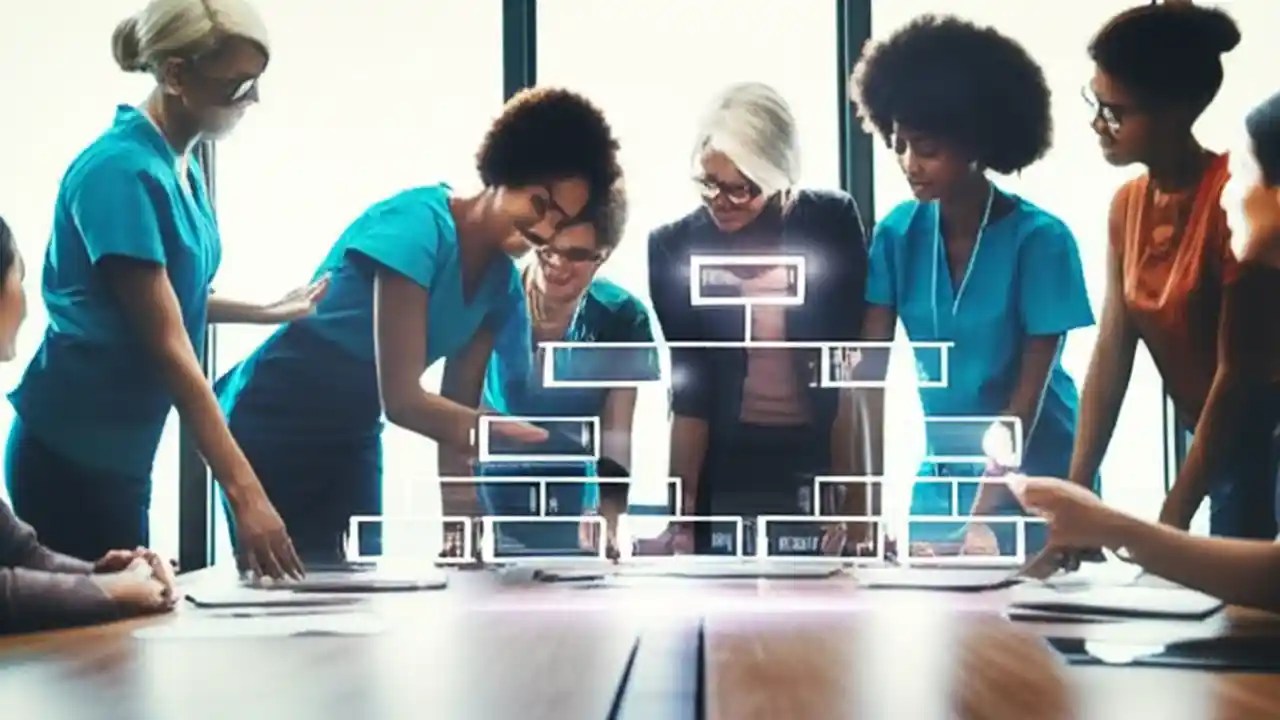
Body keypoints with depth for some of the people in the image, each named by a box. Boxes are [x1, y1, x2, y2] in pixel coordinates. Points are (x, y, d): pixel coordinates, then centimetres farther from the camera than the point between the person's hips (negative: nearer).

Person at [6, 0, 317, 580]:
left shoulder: (181, 165, 6)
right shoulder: (122, 171, -20)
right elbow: (168, 347, -25)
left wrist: (264, 311, 9)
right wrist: (244, 492, -28)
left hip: (117, 449, 9)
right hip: (71, 452, -9)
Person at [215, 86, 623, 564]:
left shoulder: (501, 283, -3)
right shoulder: (418, 224, -25)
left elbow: (457, 409, -2)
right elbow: (402, 399, -30)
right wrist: (530, 439, -36)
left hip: (354, 436, 7)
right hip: (274, 424, -7)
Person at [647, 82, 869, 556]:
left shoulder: (831, 224, -6)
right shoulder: (675, 248, -6)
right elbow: (689, 392, -6)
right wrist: (682, 512, -14)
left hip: (823, 455, 0)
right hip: (729, 466, 0)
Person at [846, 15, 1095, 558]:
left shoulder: (1039, 240, -14)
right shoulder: (896, 235, -4)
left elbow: (1028, 396, -16)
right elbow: (868, 375, -8)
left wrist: (983, 515, -24)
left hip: (1033, 481, -3)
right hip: (940, 477, 3)